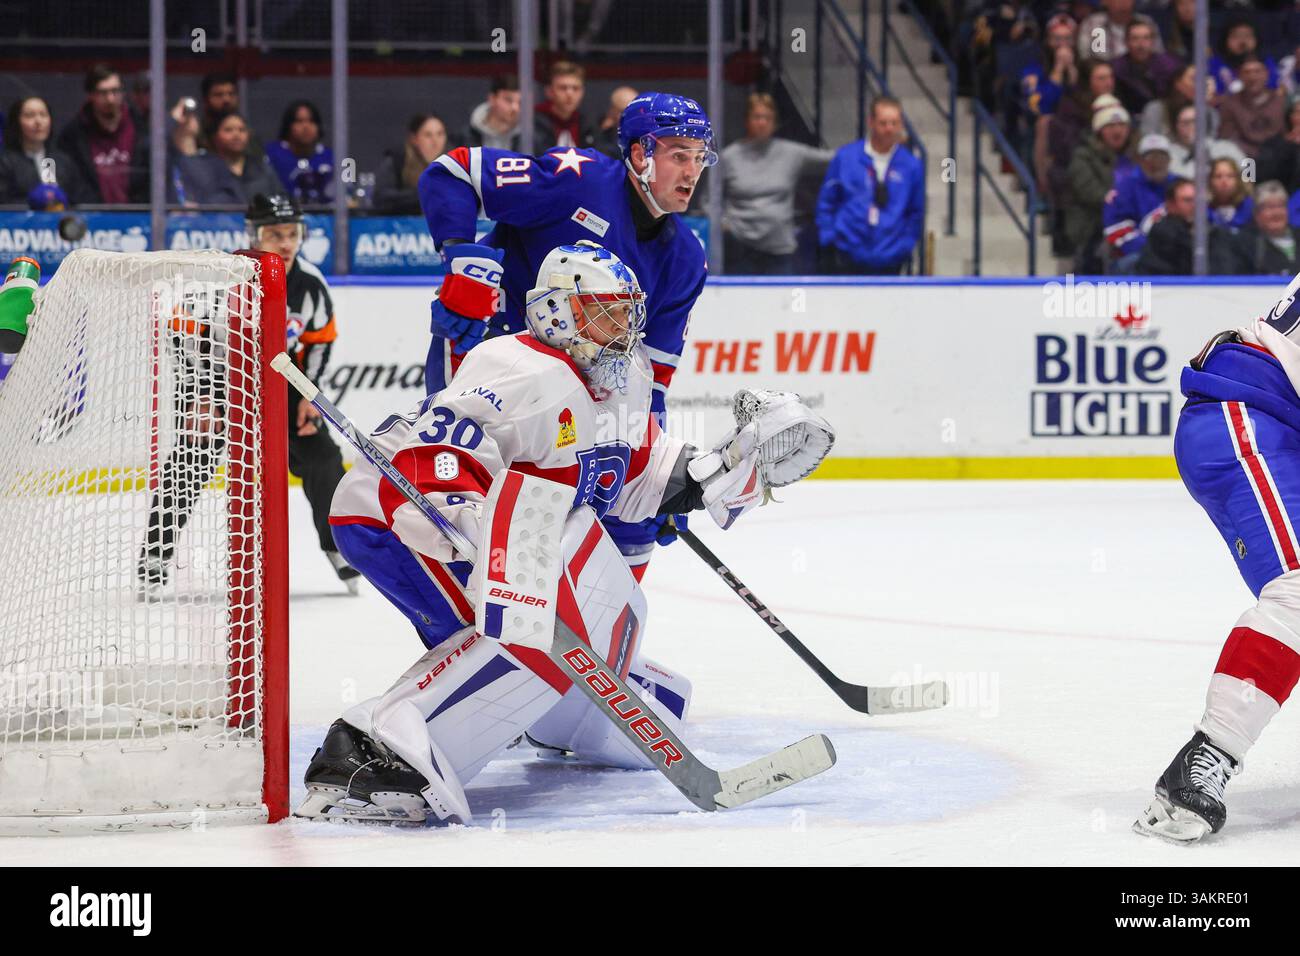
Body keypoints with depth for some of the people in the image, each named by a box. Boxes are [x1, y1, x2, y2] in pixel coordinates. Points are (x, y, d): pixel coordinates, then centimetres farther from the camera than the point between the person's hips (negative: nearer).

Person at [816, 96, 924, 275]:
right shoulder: (845, 157, 2)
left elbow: (916, 213, 11)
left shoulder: (911, 166, 3)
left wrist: (906, 246, 1)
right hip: (847, 260, 0)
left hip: (889, 263, 0)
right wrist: (828, 242, 1)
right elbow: (826, 202, 7)